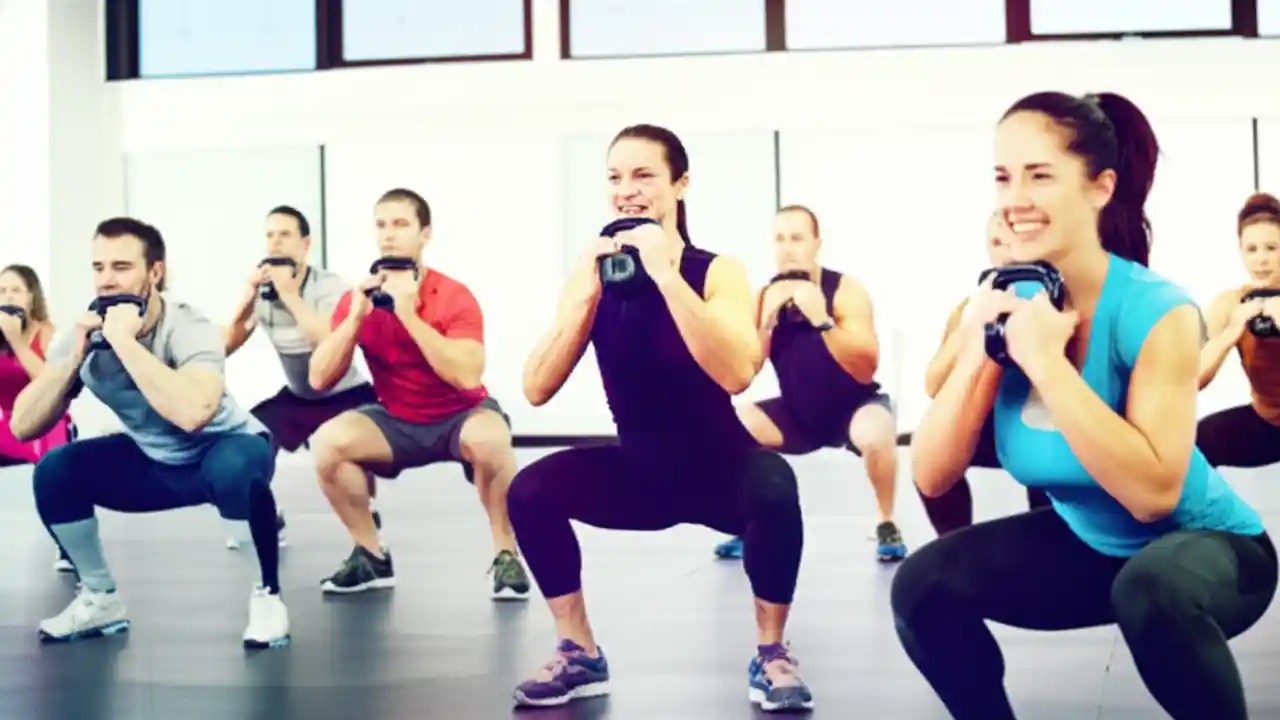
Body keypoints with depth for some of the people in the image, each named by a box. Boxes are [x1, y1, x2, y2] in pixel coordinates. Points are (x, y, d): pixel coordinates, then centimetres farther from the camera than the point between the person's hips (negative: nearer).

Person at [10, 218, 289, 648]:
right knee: (55, 471, -14)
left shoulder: (187, 328, -29)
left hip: (224, 449, -5)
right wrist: (75, 355, -29)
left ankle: (268, 595, -15)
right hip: (155, 462, 5)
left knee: (234, 471, -38)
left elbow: (192, 414, -49)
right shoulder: (84, 335, -13)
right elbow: (23, 426, -18)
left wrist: (124, 340, -42)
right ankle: (101, 600, 5)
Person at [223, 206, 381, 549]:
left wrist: (290, 295, -36)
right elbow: (226, 347, -11)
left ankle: (370, 525, -4)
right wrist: (247, 299, -23)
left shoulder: (329, 285, -21)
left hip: (346, 395, -6)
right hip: (297, 396, 6)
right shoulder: (261, 291, -7)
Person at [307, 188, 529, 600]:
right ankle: (371, 556, -4)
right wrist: (356, 318, -24)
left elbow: (468, 377, -32)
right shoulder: (357, 299, -6)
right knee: (327, 442, -23)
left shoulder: (454, 297, -18)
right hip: (398, 422, 4)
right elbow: (319, 380, -11)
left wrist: (410, 316, -34)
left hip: (461, 418, -4)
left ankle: (506, 555, -16)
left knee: (488, 439, -38)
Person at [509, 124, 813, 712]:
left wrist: (666, 276, -37)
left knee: (773, 488, -35)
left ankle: (771, 655, -11)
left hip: (721, 469, -3)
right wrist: (589, 294, -26)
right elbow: (537, 390, -16)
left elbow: (736, 375, -34)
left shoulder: (716, 270, -14)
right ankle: (579, 655, -2)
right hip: (638, 472, 3)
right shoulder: (593, 276, -5)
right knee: (531, 490, -21)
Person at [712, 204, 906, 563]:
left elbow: (865, 370, -28)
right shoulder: (764, 297, -8)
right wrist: (767, 321, -28)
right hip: (798, 414, 4)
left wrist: (821, 319, -38)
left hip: (853, 406, -4)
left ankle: (887, 525, -11)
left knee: (875, 434, -37)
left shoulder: (846, 290, -18)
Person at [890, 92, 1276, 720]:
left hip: (1207, 546, -5)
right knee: (923, 586, -12)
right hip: (1086, 545, 5)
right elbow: (931, 476, -13)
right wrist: (981, 351, -25)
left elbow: (1153, 493, -34)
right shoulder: (1002, 306, -10)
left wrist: (1045, 360, -35)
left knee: (1150, 588, -37)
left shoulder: (1157, 312, -25)